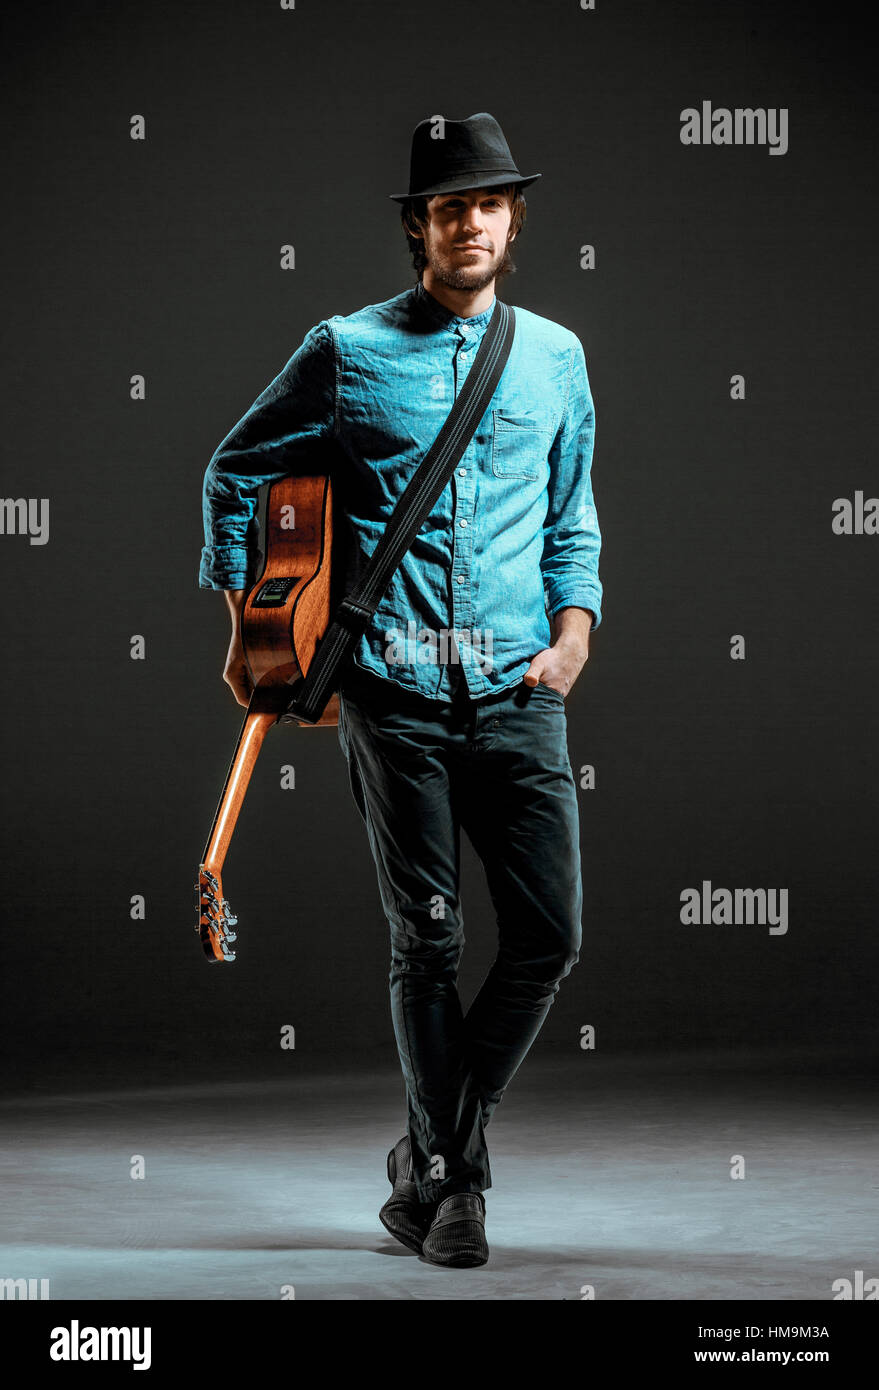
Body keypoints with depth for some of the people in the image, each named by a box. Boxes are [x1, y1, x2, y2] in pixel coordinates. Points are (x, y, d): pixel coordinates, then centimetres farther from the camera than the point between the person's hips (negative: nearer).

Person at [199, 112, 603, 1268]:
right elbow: (237, 470, 14)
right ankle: (451, 1180, 14)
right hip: (394, 685, -3)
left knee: (550, 934, -2)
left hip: (519, 688, 3)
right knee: (427, 940, 0)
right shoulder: (348, 350, 5)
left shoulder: (555, 356, 13)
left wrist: (576, 623, 5)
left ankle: (431, 1157, 18)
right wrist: (245, 621, 10)